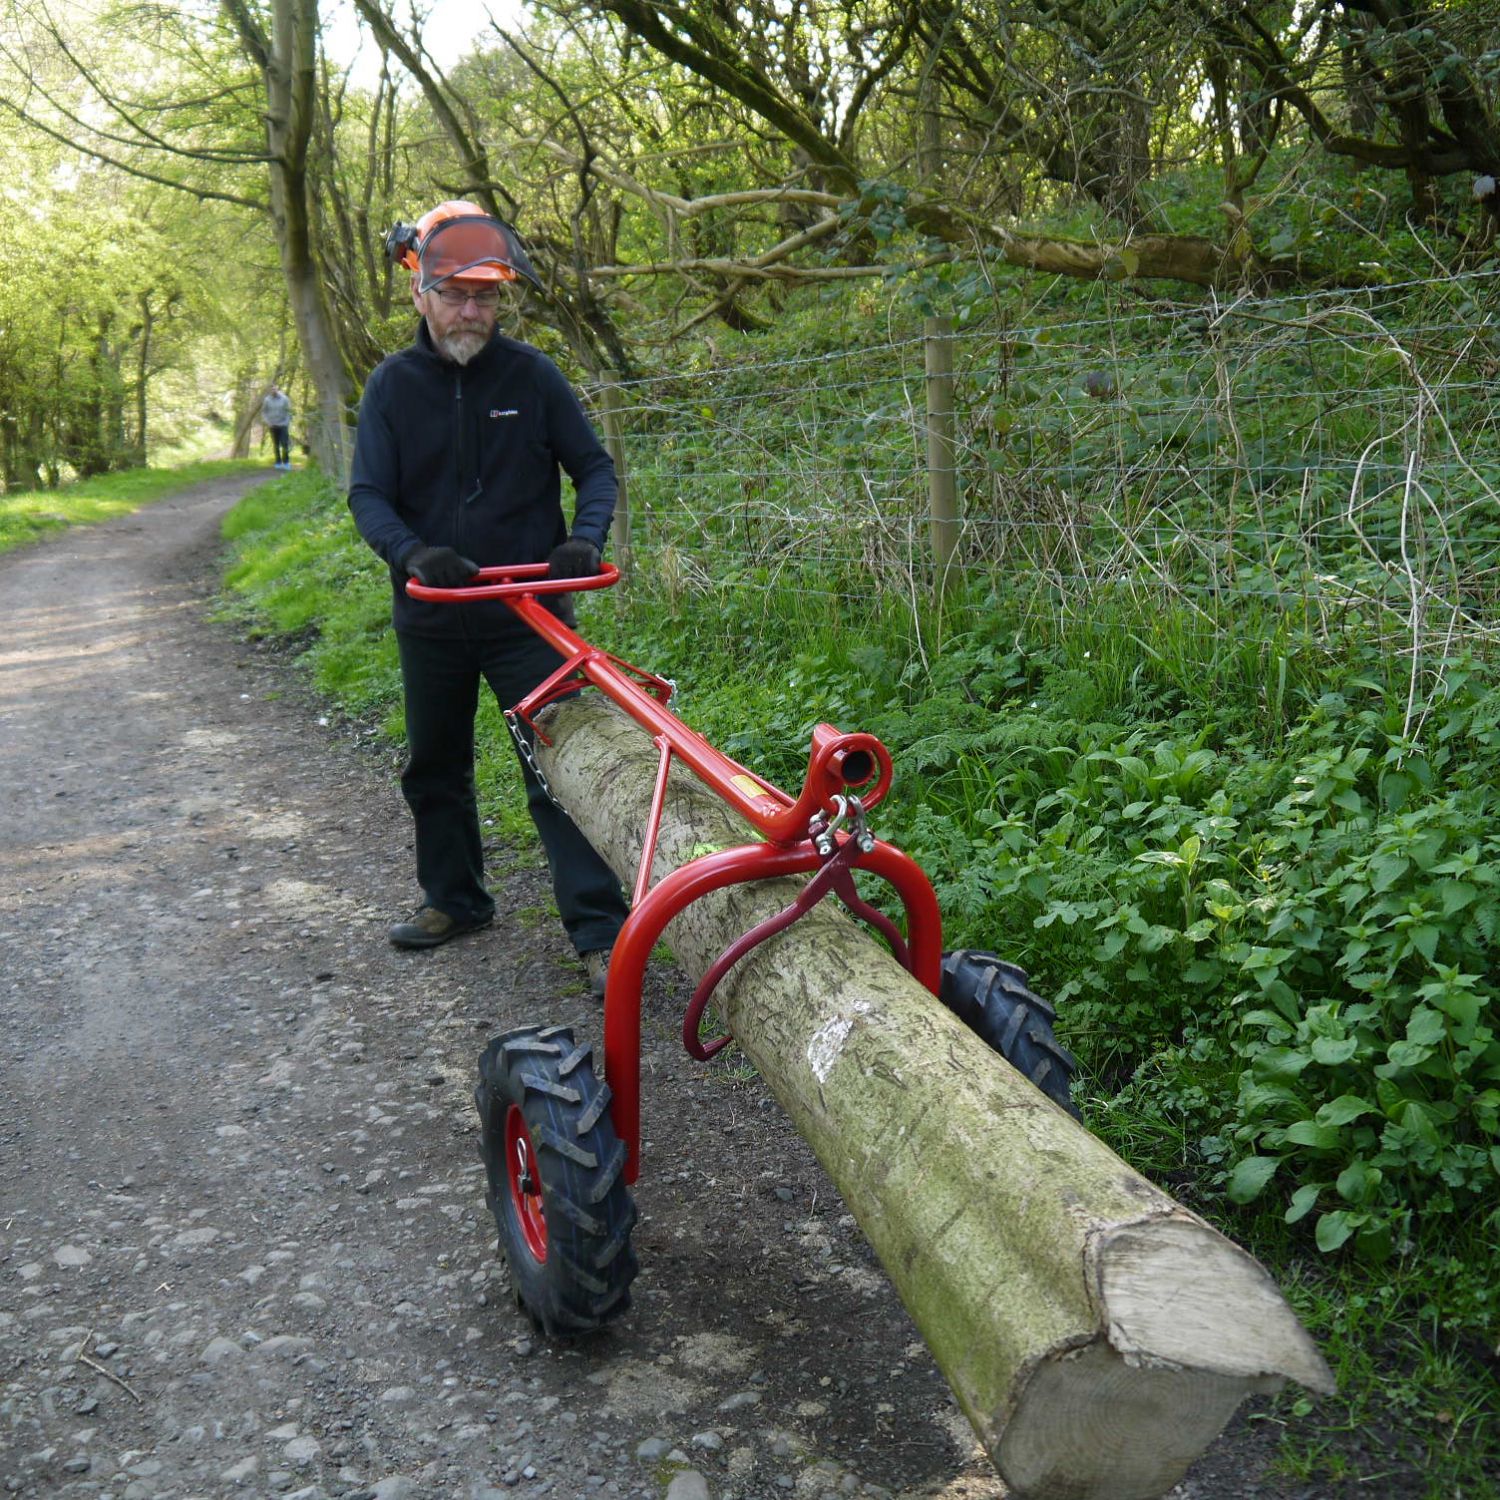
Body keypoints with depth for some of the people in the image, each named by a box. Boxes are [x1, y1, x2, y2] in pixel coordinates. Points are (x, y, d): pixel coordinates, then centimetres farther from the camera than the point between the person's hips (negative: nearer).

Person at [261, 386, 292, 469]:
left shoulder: (284, 399, -4)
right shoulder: (267, 400, -1)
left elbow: (288, 411, 1)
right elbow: (264, 412, 5)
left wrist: (288, 423, -3)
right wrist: (267, 422, -5)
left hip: (283, 425, -1)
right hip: (272, 426, 1)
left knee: (285, 444, -7)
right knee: (276, 445, 4)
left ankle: (286, 462, 6)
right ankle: (278, 462, 12)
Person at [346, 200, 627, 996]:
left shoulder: (531, 373, -4)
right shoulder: (394, 384, -1)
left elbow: (593, 467, 1)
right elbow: (368, 495, -6)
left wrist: (585, 539, -20)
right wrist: (413, 553, -27)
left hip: (529, 613, -3)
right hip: (431, 619, 3)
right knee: (434, 768, 17)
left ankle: (600, 931, -4)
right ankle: (453, 897, 37)